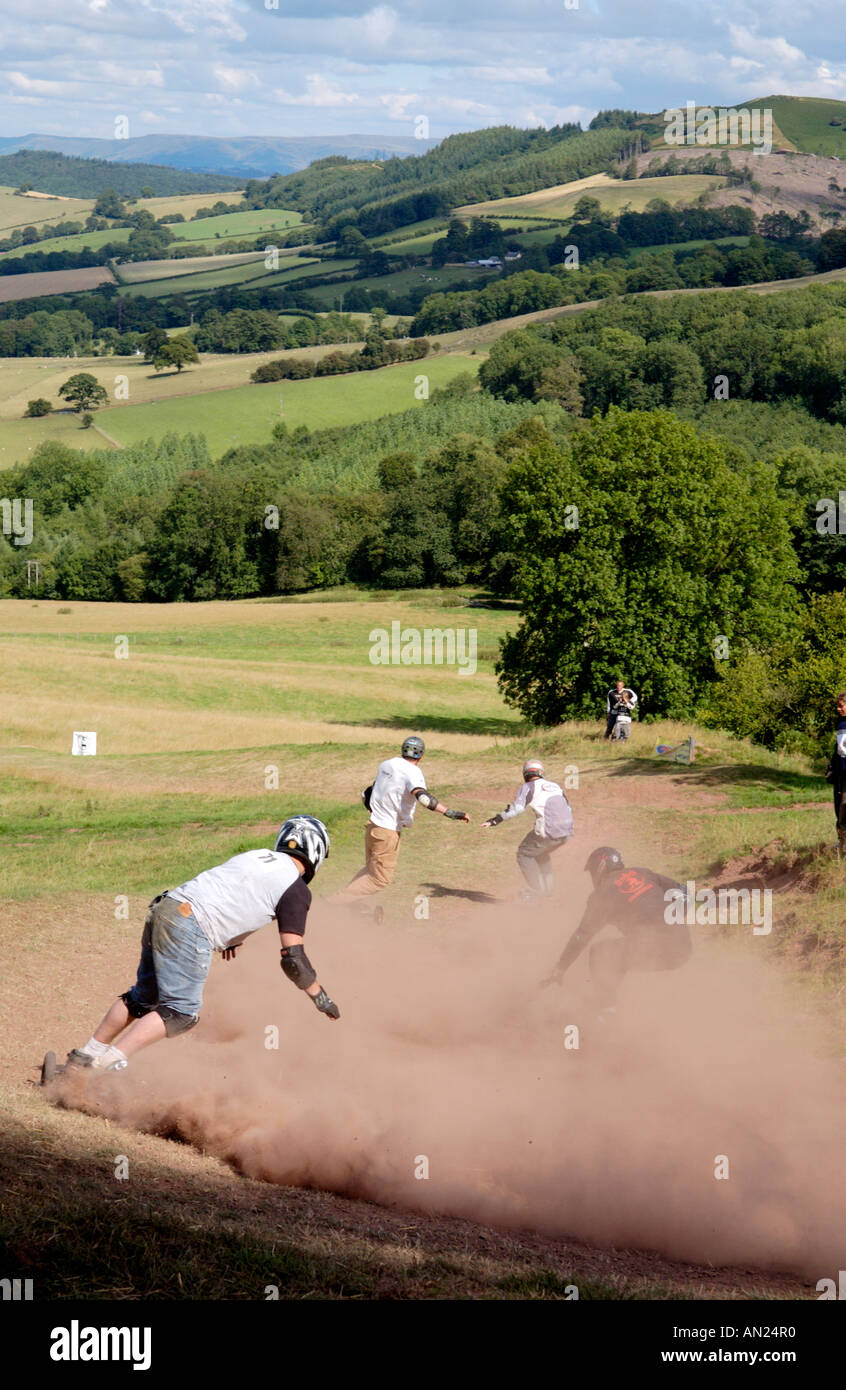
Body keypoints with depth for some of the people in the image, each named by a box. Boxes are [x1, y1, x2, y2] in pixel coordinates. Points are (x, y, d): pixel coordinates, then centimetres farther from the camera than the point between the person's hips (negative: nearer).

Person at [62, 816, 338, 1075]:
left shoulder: (257, 856, 23)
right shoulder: (296, 890, 1)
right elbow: (293, 959, -4)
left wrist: (231, 936, 51)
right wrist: (320, 997, 8)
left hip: (163, 908, 8)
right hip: (190, 929, -8)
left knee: (143, 997, 21)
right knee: (182, 1012, -6)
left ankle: (87, 1054, 25)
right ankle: (107, 1064, -15)